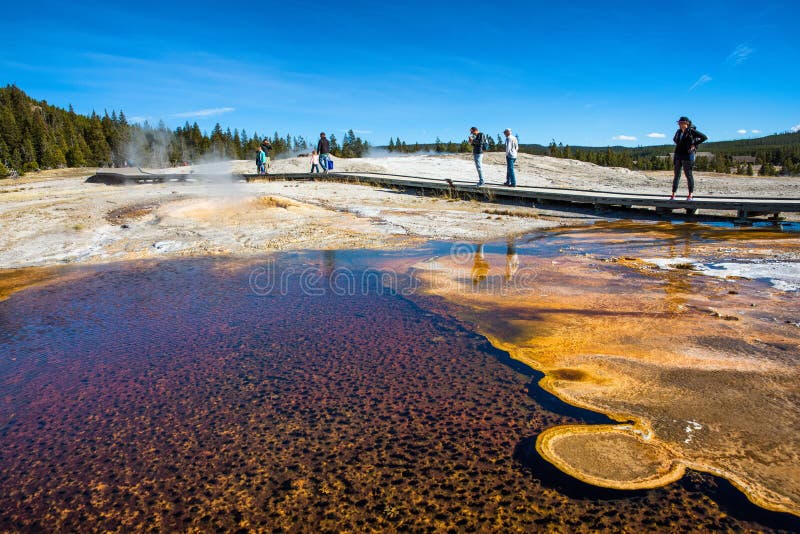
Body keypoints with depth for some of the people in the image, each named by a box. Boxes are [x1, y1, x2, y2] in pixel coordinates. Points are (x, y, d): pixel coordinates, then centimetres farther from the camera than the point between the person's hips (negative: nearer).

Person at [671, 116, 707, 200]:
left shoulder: (691, 131, -6)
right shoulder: (679, 131, 12)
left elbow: (704, 137, -8)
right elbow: (674, 139, 34)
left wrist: (694, 145, -9)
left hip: (687, 156, -6)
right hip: (678, 156, 6)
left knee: (689, 175, -3)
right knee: (677, 175, 4)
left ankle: (690, 195, 3)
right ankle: (673, 195, 4)